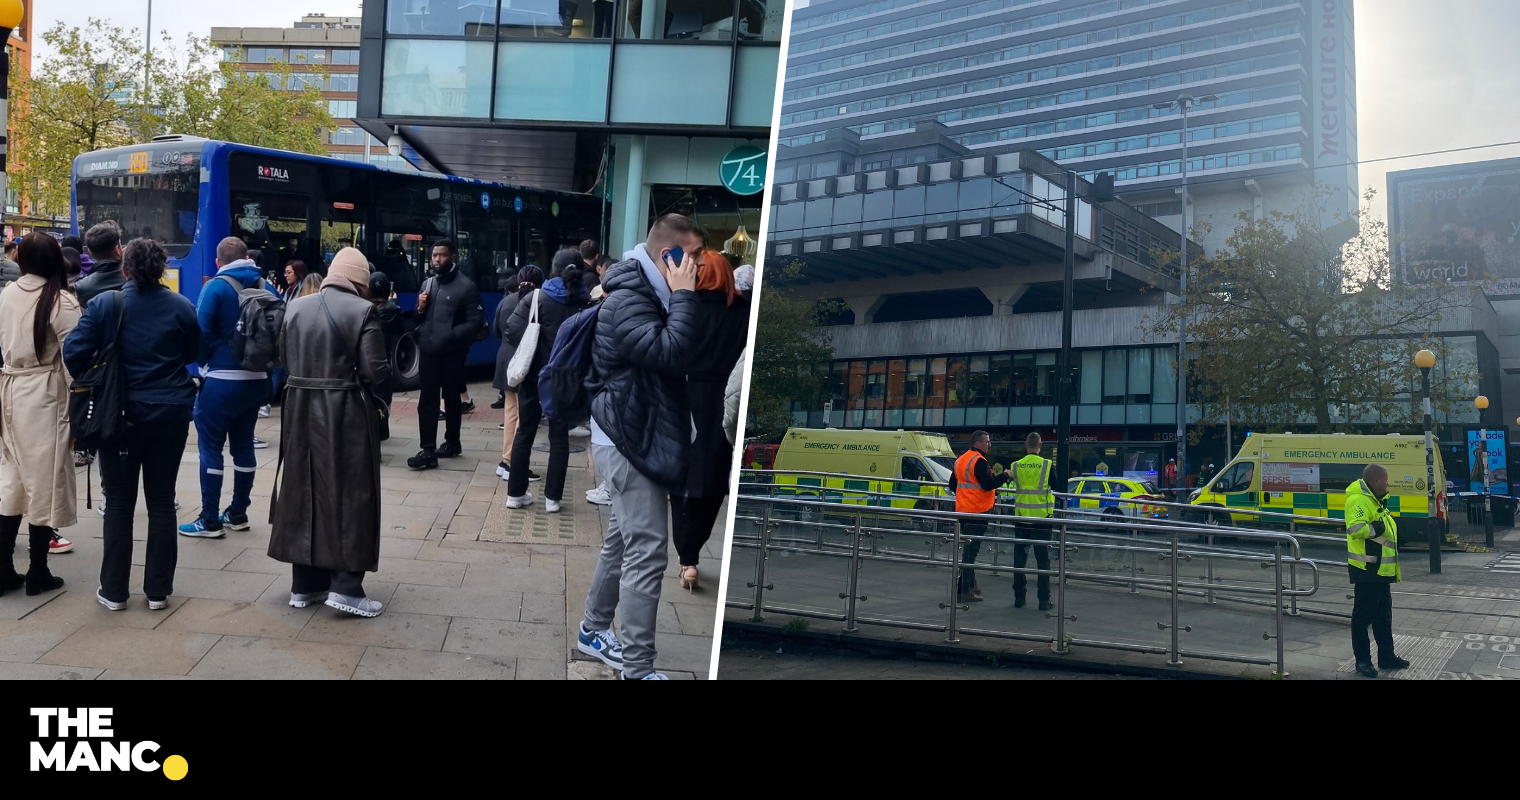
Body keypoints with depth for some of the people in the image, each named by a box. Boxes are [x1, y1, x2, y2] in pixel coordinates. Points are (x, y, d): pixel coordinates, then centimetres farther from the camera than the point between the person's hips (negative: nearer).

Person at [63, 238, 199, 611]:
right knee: (161, 501, 8)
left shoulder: (105, 304, -7)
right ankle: (158, 590, 13)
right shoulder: (182, 307, -3)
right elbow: (194, 355, 9)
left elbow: (73, 353, -10)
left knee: (119, 502, 9)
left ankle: (114, 590, 14)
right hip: (171, 413, 1)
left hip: (121, 413, -1)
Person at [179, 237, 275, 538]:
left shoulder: (216, 287, -9)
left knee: (210, 447, 1)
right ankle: (238, 513, 21)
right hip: (256, 379, 6)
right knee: (243, 444, 14)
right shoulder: (266, 287, 6)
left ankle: (210, 521, 2)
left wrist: (203, 364, 3)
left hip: (222, 380, -5)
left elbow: (201, 332, -14)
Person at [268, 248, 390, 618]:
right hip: (346, 415, -5)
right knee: (349, 495, 3)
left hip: (301, 411, 5)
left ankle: (305, 584, 21)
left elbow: (284, 358, 10)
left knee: (305, 493, 13)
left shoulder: (296, 307, 5)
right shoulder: (362, 310, -12)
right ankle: (346, 585, 2)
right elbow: (376, 371, -14)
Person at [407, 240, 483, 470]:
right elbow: (420, 319, 20)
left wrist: (451, 335, -24)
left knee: (451, 399, 10)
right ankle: (428, 451, -1)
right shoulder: (427, 283, 13)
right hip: (429, 352, 5)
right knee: (427, 401, -1)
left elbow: (476, 322, -13)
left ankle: (452, 443, 25)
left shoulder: (466, 286, -7)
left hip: (451, 354, -5)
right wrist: (420, 309, -3)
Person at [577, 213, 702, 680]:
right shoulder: (629, 300, -19)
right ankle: (636, 669, -4)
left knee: (622, 541, 21)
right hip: (629, 441, -11)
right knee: (646, 554, -10)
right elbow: (671, 353, -32)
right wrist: (683, 296, -24)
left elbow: (676, 355, 14)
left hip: (633, 437, 11)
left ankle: (593, 632, 36)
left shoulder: (647, 294, 13)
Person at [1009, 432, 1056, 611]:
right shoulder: (1047, 465, -9)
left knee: (1020, 557, 10)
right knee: (1043, 559, 4)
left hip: (1021, 517, 2)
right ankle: (1044, 600, 4)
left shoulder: (1016, 466, -2)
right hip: (1041, 517, -2)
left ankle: (1019, 598, 13)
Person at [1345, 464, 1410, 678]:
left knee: (1383, 616, 17)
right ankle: (1362, 660, 3)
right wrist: (1376, 527, -19)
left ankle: (1386, 656, 27)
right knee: (1363, 616, -3)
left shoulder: (1375, 501, 16)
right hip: (1367, 571, -11)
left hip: (1380, 571, 11)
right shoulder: (1359, 500, -18)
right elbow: (1355, 528, -32)